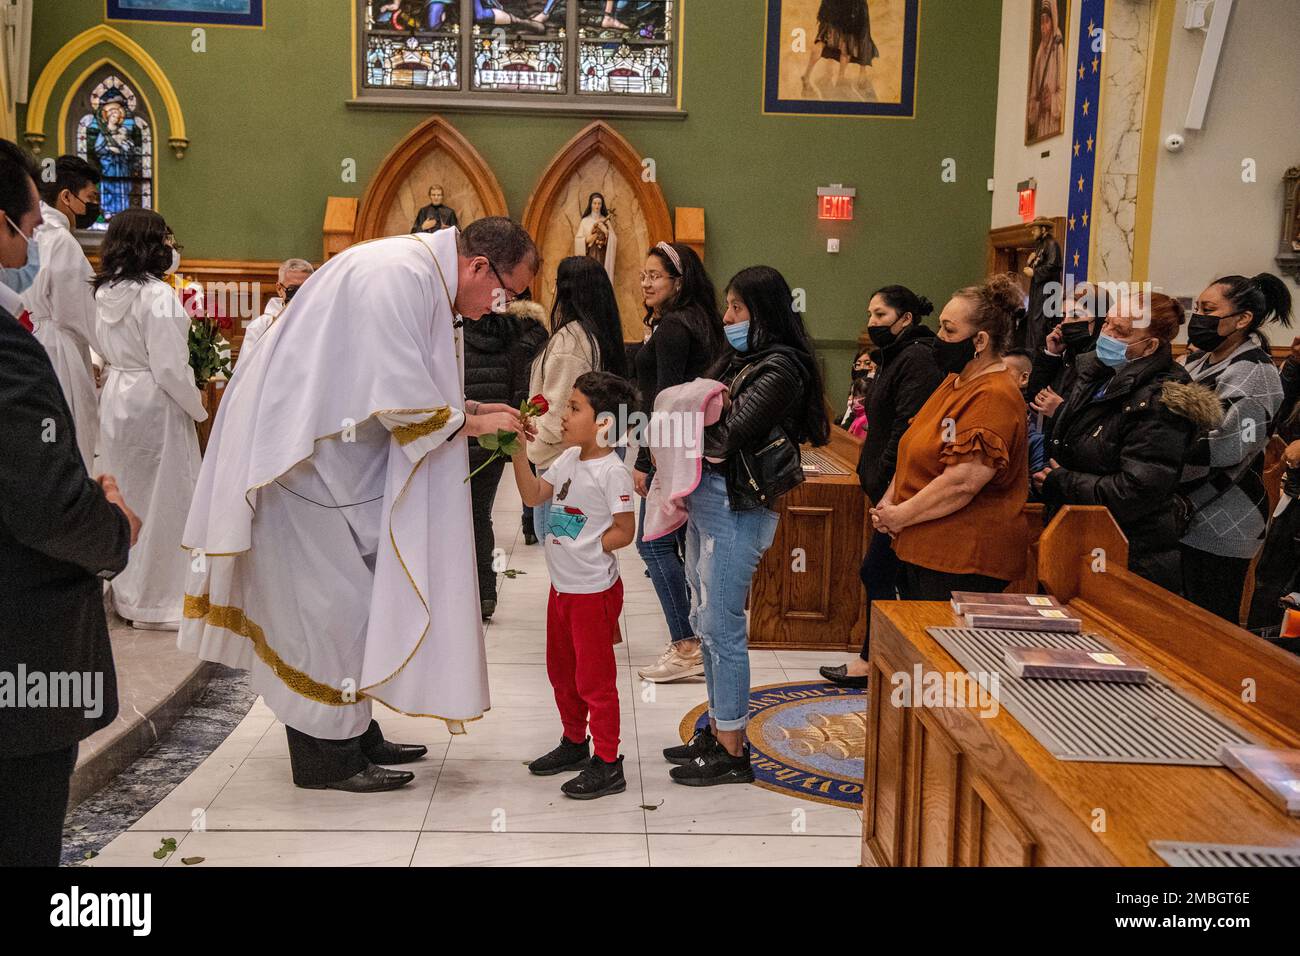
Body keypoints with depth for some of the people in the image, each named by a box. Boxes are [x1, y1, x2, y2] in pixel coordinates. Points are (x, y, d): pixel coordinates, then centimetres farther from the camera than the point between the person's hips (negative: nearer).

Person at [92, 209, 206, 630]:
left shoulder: (106, 291, 4)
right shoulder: (158, 296, -20)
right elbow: (171, 368, -21)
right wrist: (199, 408, -8)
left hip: (117, 398, 9)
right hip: (155, 405, -8)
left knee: (124, 495, 18)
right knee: (162, 501, 3)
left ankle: (124, 588, 31)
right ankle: (155, 599, 13)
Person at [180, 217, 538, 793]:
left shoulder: (421, 277, 10)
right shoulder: (396, 276, -23)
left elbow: (395, 384, 17)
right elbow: (402, 400, -26)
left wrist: (471, 409, 6)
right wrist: (473, 422, -12)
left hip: (335, 455, 10)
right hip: (304, 456, -10)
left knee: (354, 597, 14)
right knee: (333, 600, -4)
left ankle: (353, 734, 25)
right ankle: (327, 757, 8)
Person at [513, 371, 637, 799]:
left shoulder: (611, 471, -20)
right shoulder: (569, 458, 5)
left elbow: (624, 531, -18)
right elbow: (533, 495, 6)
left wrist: (584, 548, -15)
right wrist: (518, 451, -2)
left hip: (593, 590, -9)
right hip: (561, 585, 9)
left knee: (595, 679, 1)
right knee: (561, 671, 21)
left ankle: (607, 764, 13)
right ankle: (574, 743, 38)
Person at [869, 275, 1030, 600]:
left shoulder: (993, 397, -17)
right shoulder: (955, 382, 15)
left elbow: (960, 483, -24)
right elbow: (916, 454, 19)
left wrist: (900, 516, -14)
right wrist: (889, 502, 5)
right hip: (921, 550, 9)